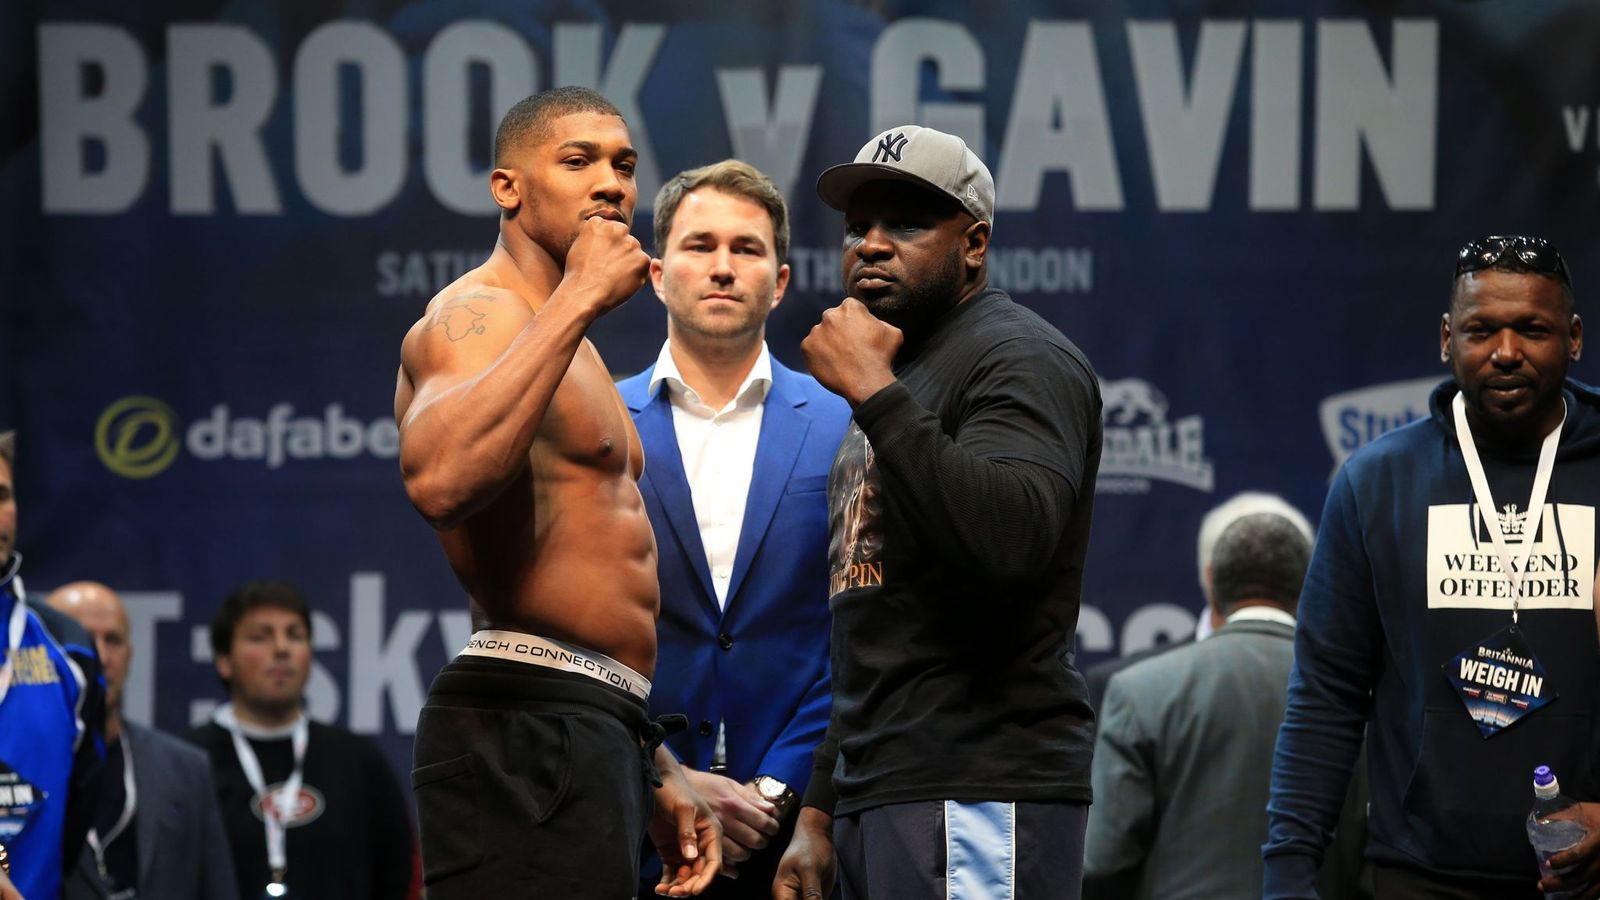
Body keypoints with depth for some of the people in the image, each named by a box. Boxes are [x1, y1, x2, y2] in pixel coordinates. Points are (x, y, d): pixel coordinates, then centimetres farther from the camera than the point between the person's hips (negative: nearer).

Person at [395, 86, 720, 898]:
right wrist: (577, 298, -24)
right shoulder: (478, 315, -7)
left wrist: (652, 771, 29)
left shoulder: (560, 344, 27)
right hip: (530, 739, -11)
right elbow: (440, 479, -31)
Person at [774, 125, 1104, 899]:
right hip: (874, 803, 9)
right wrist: (820, 811, 23)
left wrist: (874, 391, -20)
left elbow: (1010, 539, -25)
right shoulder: (905, 377, 26)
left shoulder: (1018, 359, -5)